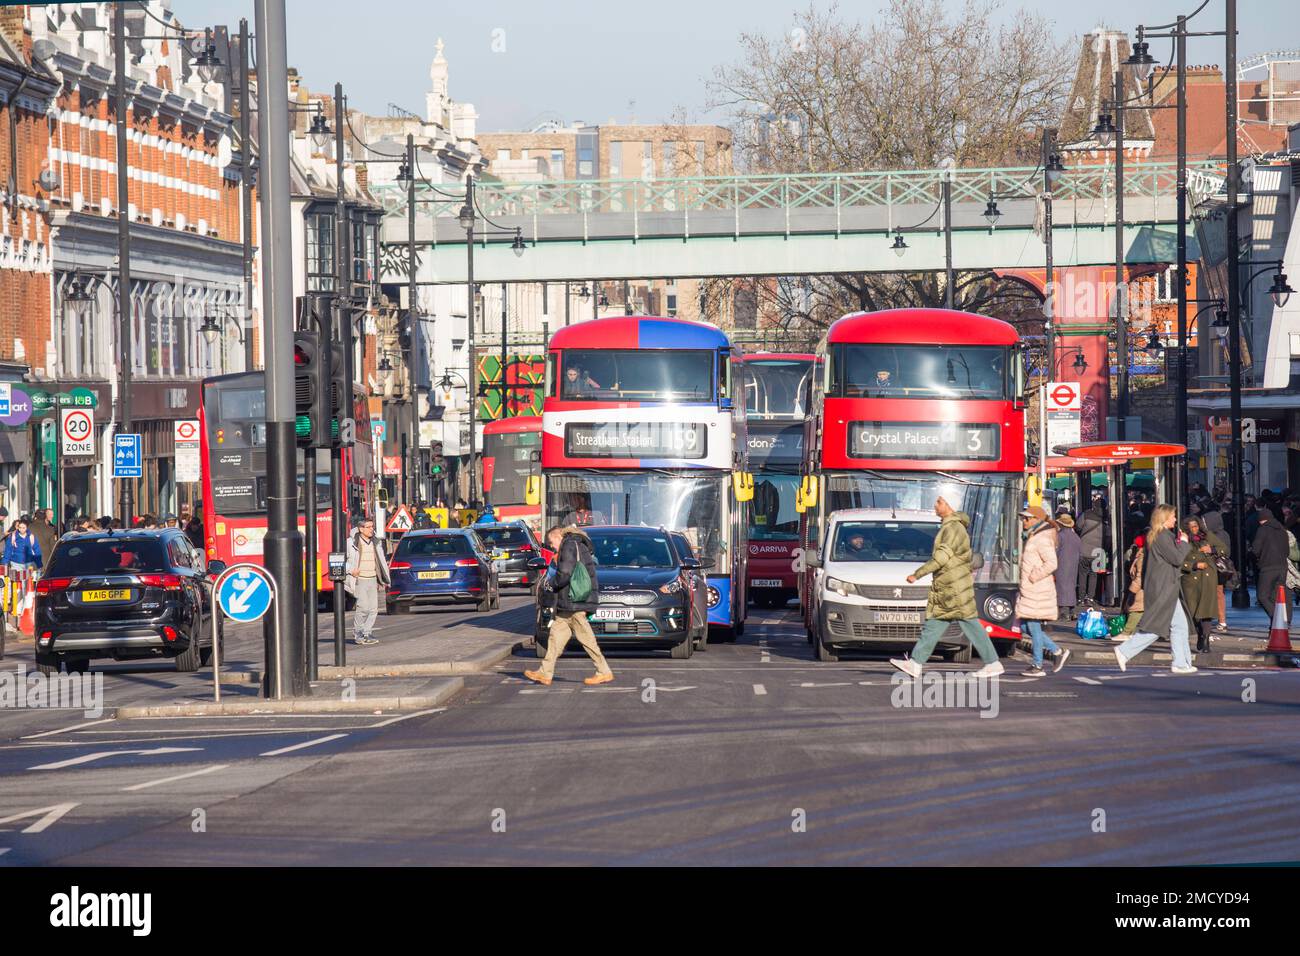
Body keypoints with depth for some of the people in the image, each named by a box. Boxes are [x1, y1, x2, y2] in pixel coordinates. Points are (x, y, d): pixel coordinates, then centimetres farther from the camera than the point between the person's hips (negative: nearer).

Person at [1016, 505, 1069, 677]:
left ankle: (1037, 666, 3)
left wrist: (1033, 577, -19)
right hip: (1028, 590, 10)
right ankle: (1057, 652, 15)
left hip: (1038, 590, -10)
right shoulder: (1032, 537, 16)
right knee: (1025, 625, 11)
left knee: (1034, 626, -5)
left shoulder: (1042, 539, -15)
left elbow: (1051, 563, -23)